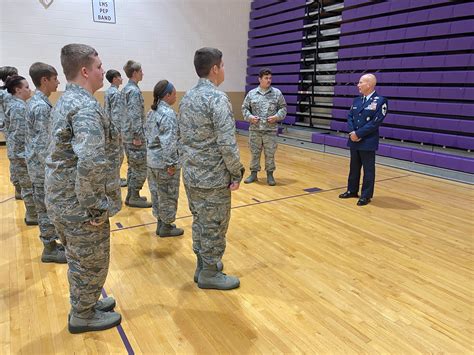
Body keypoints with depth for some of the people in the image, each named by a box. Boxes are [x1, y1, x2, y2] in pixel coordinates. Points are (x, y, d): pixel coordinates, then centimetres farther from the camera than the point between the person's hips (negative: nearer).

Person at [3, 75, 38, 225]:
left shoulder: (14, 104, 13)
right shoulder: (19, 107, -18)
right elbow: (20, 134, -22)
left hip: (17, 152, 10)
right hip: (22, 153, -10)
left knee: (26, 185, 16)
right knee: (29, 186, 0)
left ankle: (31, 214, 26)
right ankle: (32, 217, 10)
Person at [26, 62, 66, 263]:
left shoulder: (35, 102, 11)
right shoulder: (42, 107, -20)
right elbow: (44, 146, -23)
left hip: (39, 166, 9)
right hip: (43, 168, -9)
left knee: (46, 208, 18)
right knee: (48, 209, 2)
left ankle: (50, 242, 30)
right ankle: (49, 250, 15)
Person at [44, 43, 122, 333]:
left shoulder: (67, 100, 10)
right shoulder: (86, 107, -23)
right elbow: (92, 163, -35)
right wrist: (93, 207, -23)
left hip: (63, 199, 10)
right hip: (80, 204, -10)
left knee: (79, 259, 24)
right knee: (92, 262, 10)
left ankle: (85, 303, 44)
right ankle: (83, 316, 31)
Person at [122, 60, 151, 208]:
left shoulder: (126, 89, 15)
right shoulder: (134, 91, -15)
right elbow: (135, 116, -23)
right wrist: (137, 136, -23)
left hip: (128, 135, 10)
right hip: (134, 136, -10)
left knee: (133, 167, 15)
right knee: (141, 168, -2)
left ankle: (131, 195, 21)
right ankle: (134, 198, 4)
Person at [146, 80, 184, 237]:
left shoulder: (152, 112, 10)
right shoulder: (168, 113, -18)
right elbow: (168, 142, -23)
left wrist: (152, 154, 19)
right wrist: (171, 164, -20)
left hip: (152, 160, 9)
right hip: (164, 163, -9)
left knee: (157, 193, 17)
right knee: (168, 195, 5)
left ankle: (160, 223, 29)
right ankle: (166, 226, 17)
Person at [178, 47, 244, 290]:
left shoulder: (187, 97, 9)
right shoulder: (217, 98, -18)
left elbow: (181, 138, 13)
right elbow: (227, 144, -22)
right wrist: (237, 173, -11)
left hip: (190, 176, 8)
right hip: (213, 178, -8)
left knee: (200, 222, 19)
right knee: (214, 226, 6)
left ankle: (203, 265, 34)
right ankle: (209, 273, 21)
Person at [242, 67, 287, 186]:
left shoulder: (277, 93, 3)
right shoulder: (251, 93, 4)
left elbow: (283, 108, 7)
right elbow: (245, 108, 9)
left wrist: (277, 116, -11)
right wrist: (250, 117, -9)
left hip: (270, 130, -1)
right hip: (255, 130, 1)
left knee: (270, 154, 5)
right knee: (255, 153, 9)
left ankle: (270, 175, 18)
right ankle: (253, 173, 22)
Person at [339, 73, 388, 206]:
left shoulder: (380, 101, -9)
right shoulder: (356, 100, 11)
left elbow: (376, 122, -16)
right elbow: (349, 117, 8)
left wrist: (359, 133, -18)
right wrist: (352, 132, -9)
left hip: (368, 142, -6)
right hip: (354, 140, 6)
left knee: (368, 170, 3)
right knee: (354, 167, 16)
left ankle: (366, 196, 12)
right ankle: (352, 191, 29)